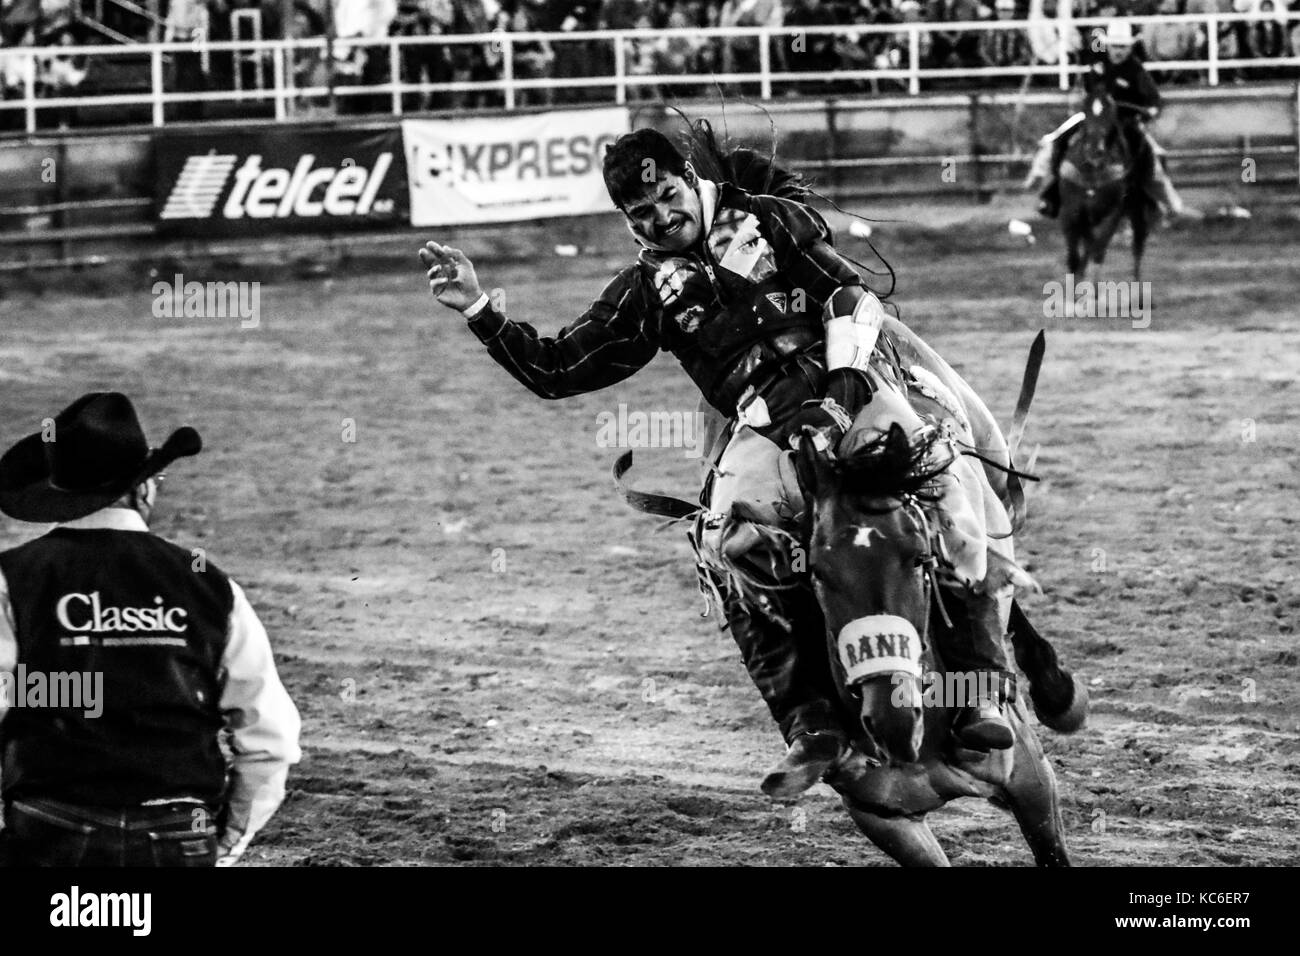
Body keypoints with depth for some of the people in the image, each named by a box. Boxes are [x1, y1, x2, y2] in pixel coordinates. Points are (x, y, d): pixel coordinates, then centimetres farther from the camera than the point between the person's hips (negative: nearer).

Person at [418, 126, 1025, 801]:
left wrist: (846, 379, -9)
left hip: (849, 386, -1)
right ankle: (810, 721, -27)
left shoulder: (770, 219, 17)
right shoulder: (648, 291, 22)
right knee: (726, 542, -29)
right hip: (764, 423, 1)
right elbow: (555, 371, 22)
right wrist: (479, 311, 11)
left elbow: (848, 291, 8)